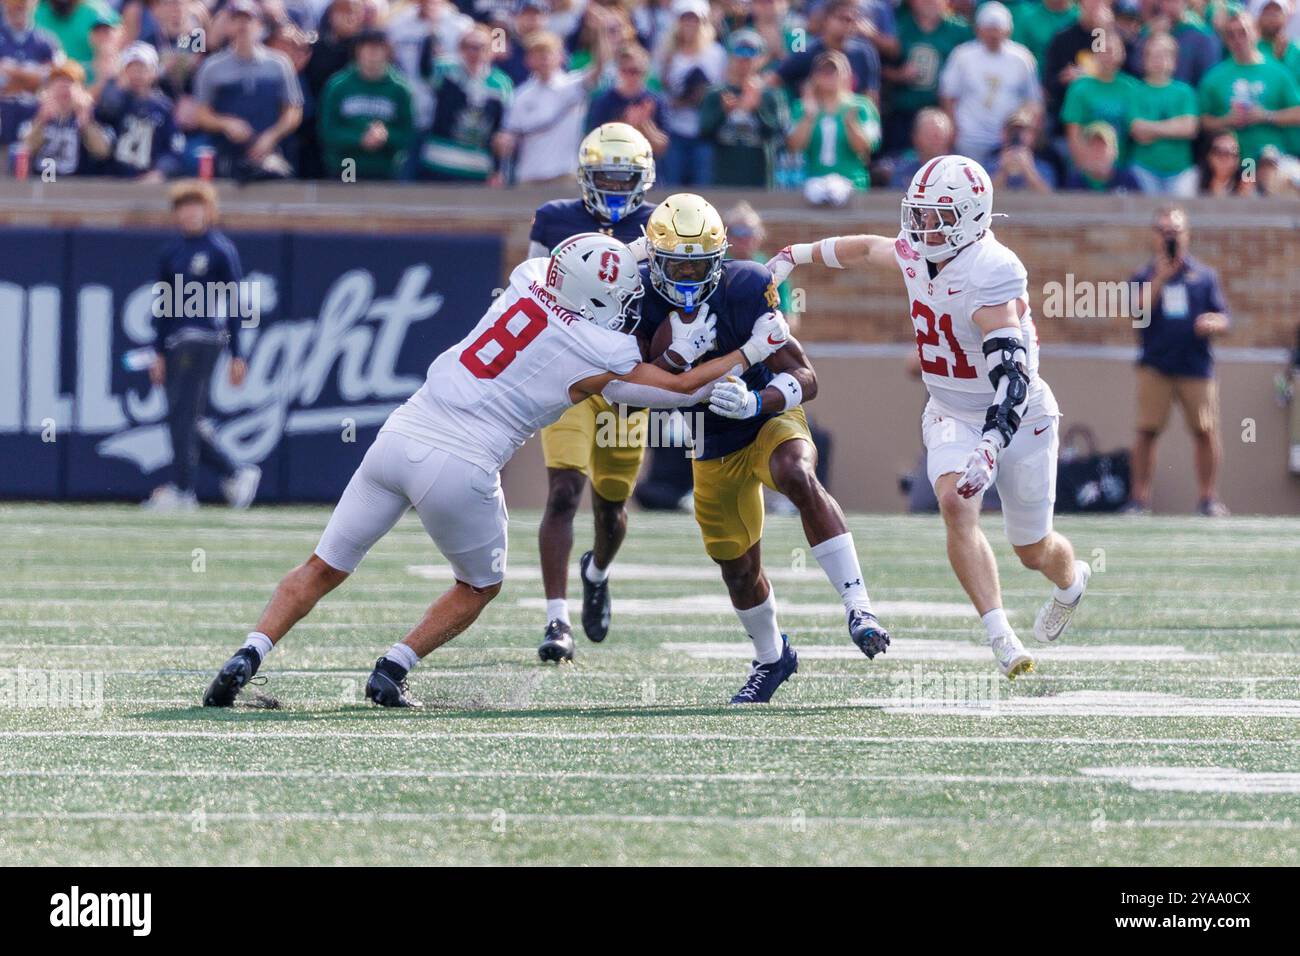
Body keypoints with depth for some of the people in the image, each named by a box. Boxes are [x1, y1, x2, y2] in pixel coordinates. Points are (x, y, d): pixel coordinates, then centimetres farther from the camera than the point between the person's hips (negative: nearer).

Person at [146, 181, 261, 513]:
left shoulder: (221, 250, -3)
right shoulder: (171, 252, 15)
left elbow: (234, 304, -3)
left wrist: (237, 356, -6)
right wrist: (159, 353, 12)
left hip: (205, 338, -7)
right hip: (175, 344, 7)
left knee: (183, 414, -13)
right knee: (184, 420, 5)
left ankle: (181, 491, -12)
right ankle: (235, 475, 17)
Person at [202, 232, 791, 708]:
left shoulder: (527, 280, 8)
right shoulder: (602, 356, -4)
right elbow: (681, 389, 10)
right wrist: (753, 352, 19)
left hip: (400, 436, 4)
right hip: (460, 467, -4)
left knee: (324, 568, 15)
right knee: (480, 585, 23)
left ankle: (249, 655, 0)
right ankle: (392, 671, 11)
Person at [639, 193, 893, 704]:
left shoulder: (744, 290, -24)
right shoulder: (644, 298, -15)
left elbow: (806, 379, -24)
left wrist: (756, 402, -44)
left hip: (769, 419, -4)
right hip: (712, 447, 4)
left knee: (798, 477, -38)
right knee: (739, 568, 13)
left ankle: (858, 608, -40)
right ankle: (772, 657, 43)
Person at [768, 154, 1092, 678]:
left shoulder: (991, 274, -31)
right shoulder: (916, 254, -8)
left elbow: (1012, 370, -41)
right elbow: (869, 248, 17)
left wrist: (992, 443, -53)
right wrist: (797, 254, 26)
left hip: (1017, 417, -5)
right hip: (952, 416, 5)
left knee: (1033, 551, 11)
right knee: (955, 505, -26)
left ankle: (1071, 581, 50)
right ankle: (1001, 638, -27)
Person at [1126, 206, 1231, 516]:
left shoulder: (1204, 275, 11)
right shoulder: (1145, 276, 9)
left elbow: (1223, 320, 9)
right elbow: (1139, 311, -8)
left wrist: (1212, 324, -14)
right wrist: (1161, 277, -13)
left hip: (1197, 366, 1)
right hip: (1155, 367, -1)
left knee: (1205, 430, -3)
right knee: (1147, 430, -5)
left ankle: (1209, 498, 5)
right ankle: (1139, 497, 0)